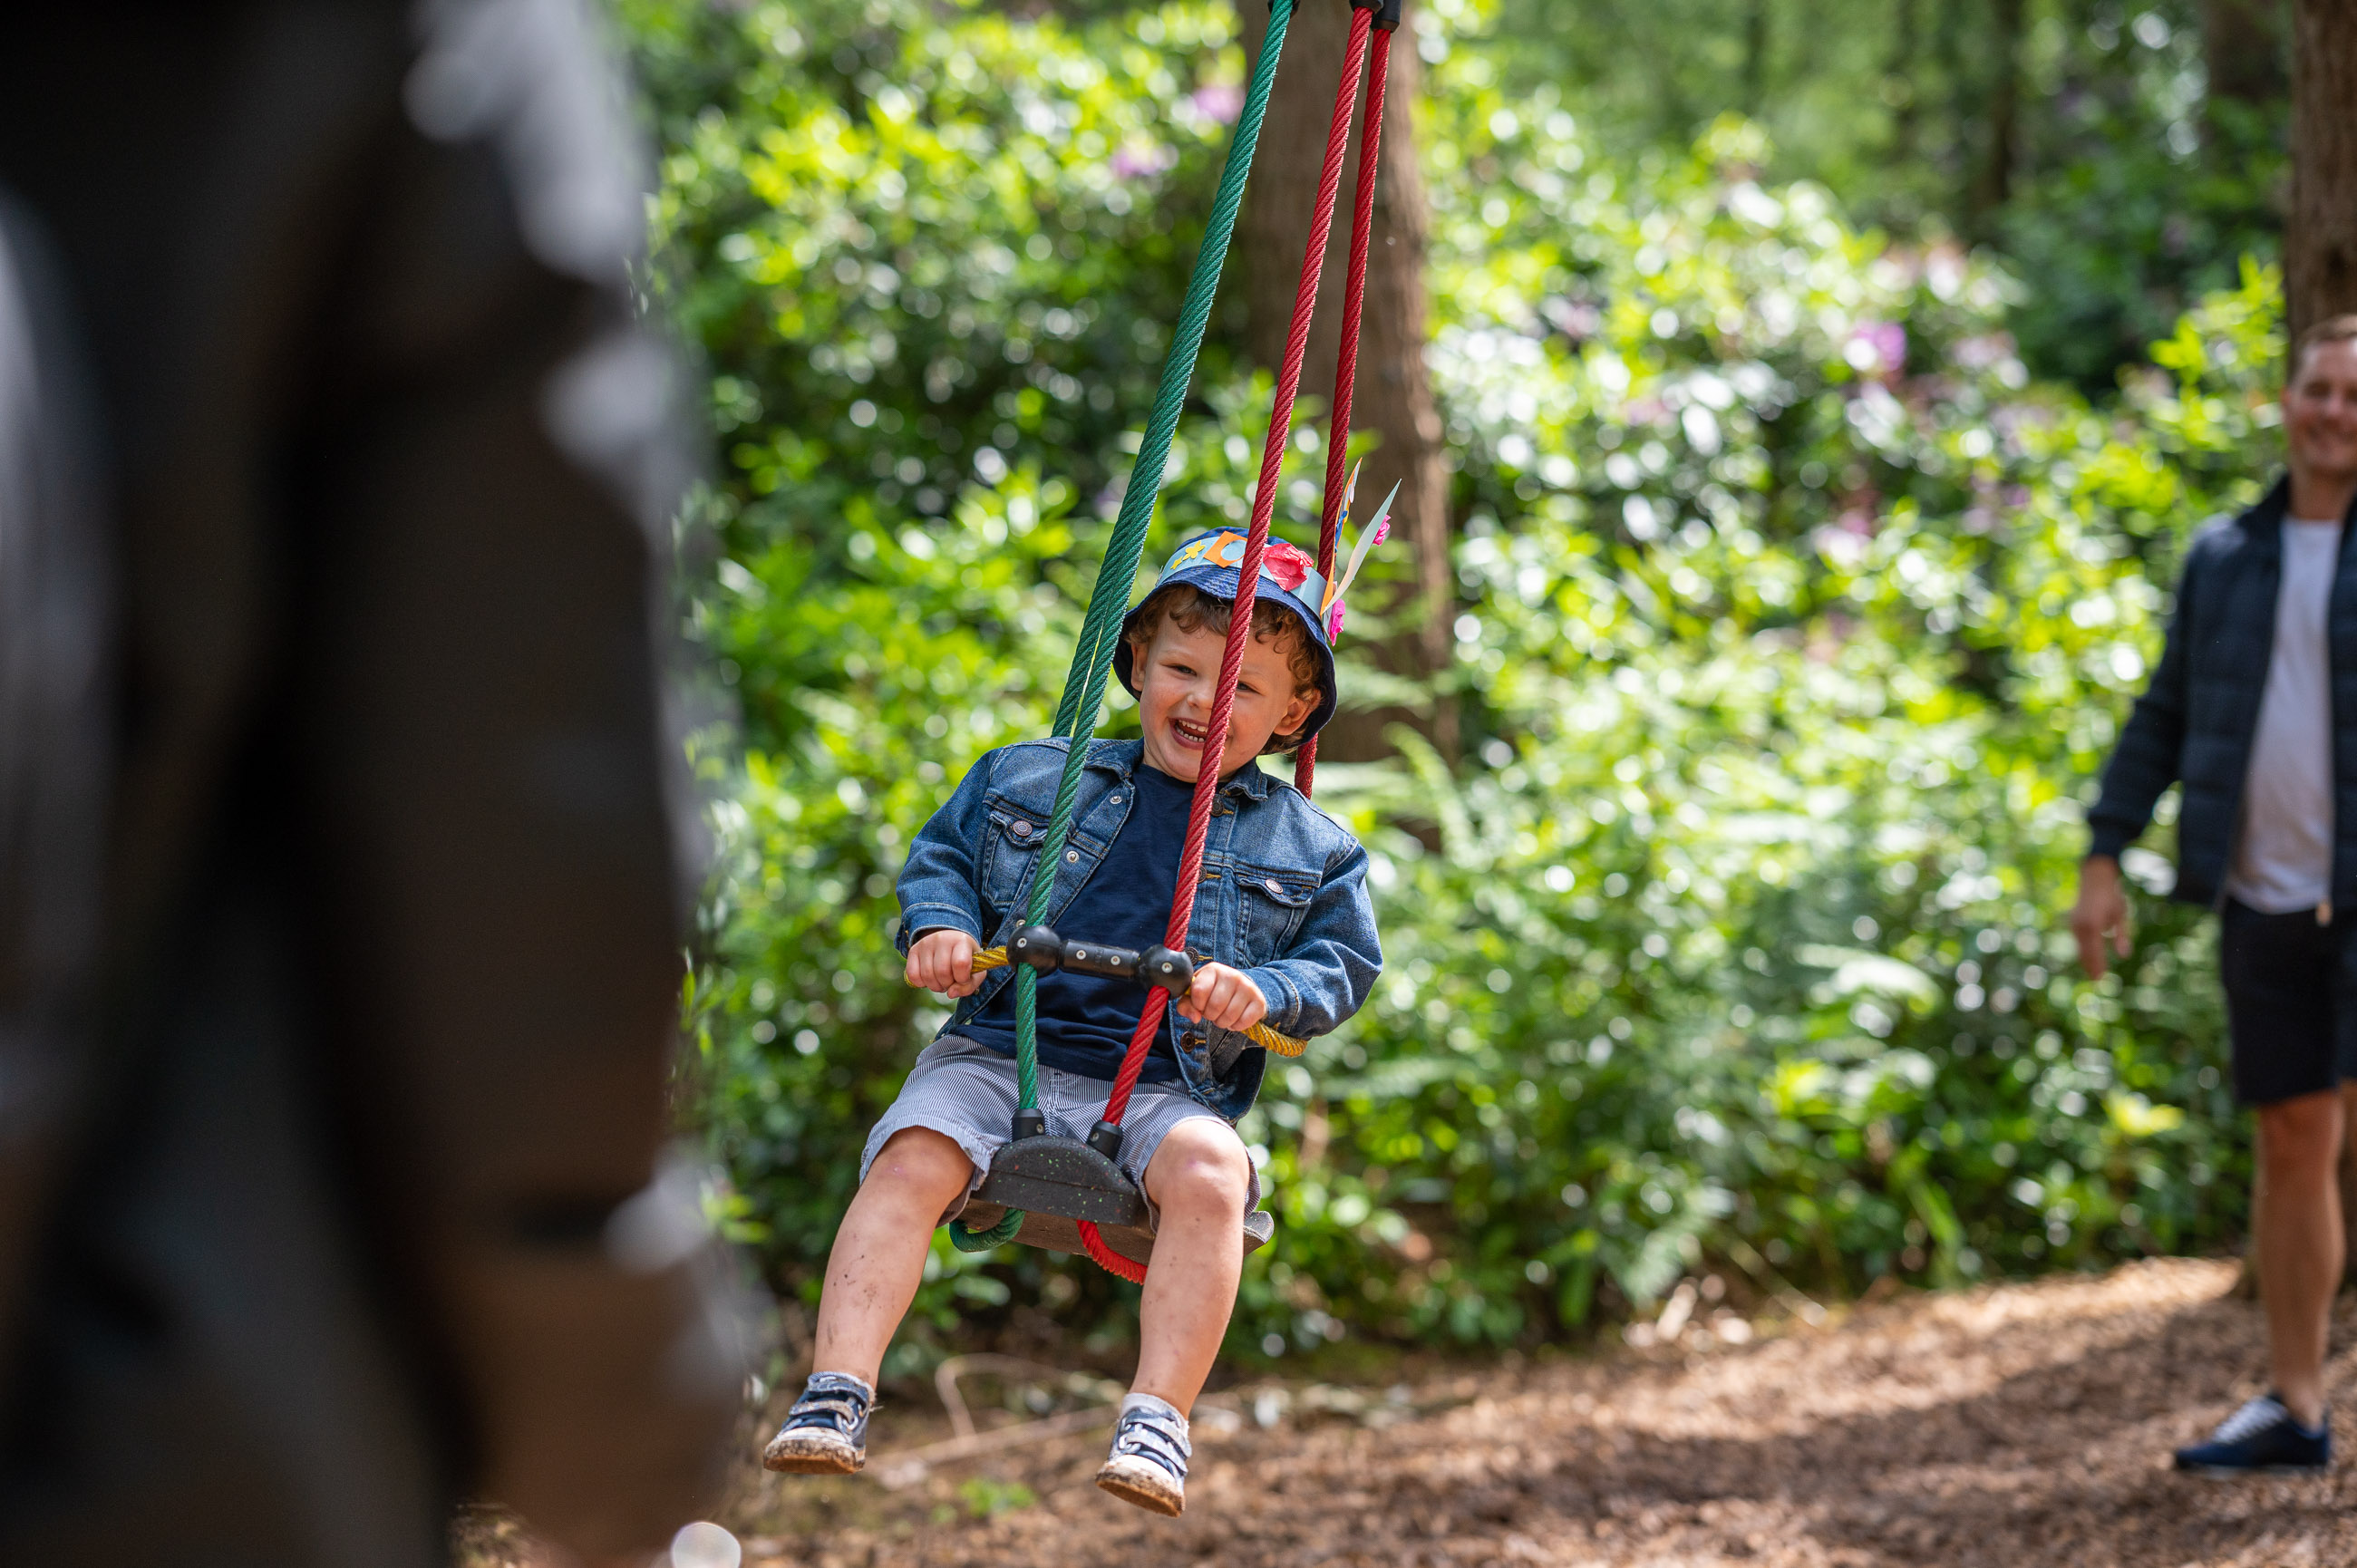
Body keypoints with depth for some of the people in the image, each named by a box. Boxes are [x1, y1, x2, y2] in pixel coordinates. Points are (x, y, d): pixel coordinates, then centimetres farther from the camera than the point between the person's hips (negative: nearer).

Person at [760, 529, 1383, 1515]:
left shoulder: (1311, 849, 13)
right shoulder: (1029, 778, 15)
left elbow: (1342, 966, 11)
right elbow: (941, 854, 22)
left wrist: (1264, 991, -10)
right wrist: (939, 923, -1)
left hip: (1165, 1090, -1)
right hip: (998, 1055, 1)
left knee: (1209, 1173, -35)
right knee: (912, 1159, -29)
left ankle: (1158, 1423, -36)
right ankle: (835, 1400, -33)